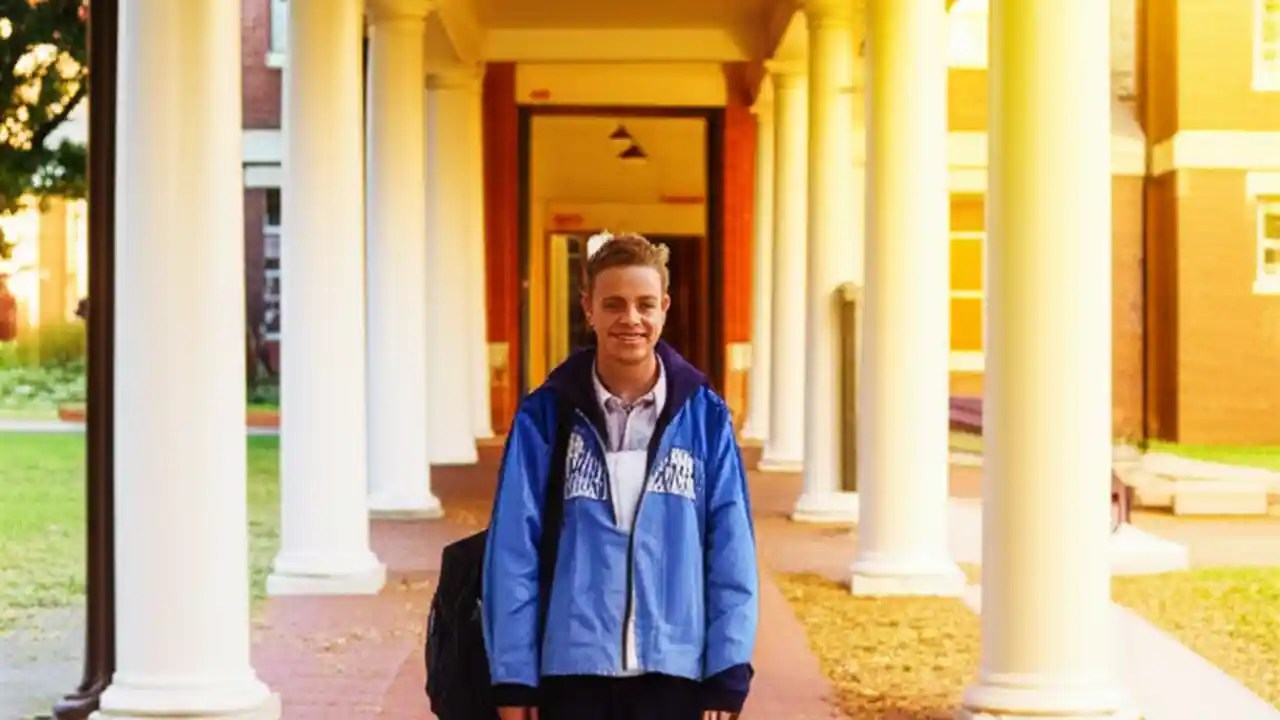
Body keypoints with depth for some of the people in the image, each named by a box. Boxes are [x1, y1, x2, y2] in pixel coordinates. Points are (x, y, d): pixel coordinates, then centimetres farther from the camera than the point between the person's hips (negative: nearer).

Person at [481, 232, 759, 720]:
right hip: (572, 669, 0)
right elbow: (514, 552, -1)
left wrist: (728, 674, -5)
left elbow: (731, 552, 1)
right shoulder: (546, 415, -1)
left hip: (674, 670, 0)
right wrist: (512, 677, -5)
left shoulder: (704, 415, 1)